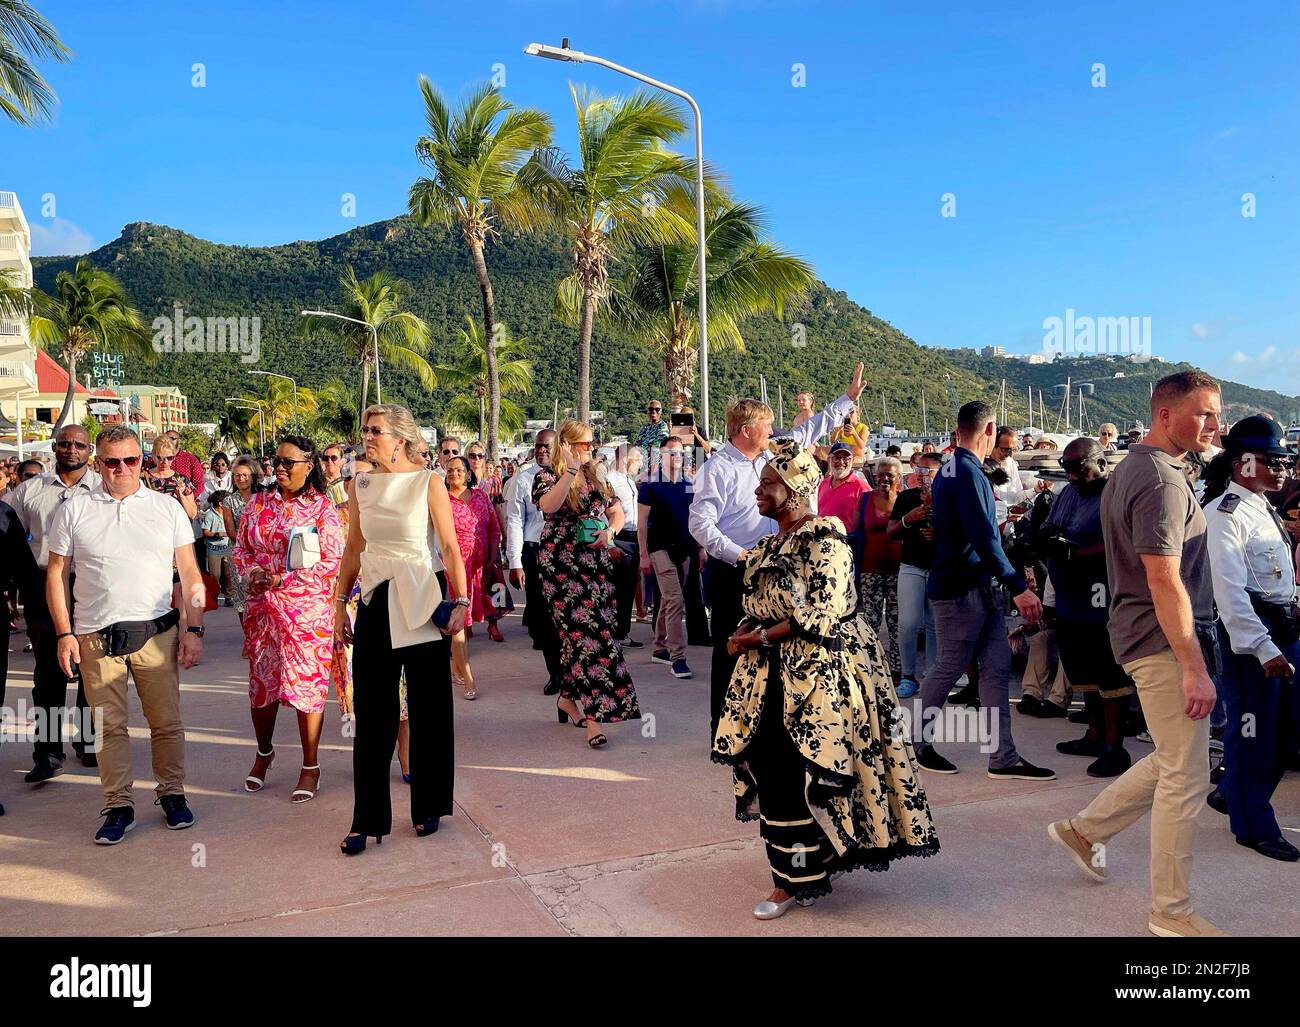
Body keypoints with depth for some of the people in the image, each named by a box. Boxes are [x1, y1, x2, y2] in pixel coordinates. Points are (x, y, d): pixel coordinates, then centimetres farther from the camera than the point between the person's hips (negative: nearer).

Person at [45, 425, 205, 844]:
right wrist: (63, 634, 0)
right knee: (109, 726, 5)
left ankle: (172, 794, 21)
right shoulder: (73, 511, 5)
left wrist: (193, 629, 0)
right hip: (95, 637, 0)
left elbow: (191, 575, 7)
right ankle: (118, 806, 17)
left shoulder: (167, 508, 6)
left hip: (157, 633, 0)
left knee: (167, 722, 4)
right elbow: (56, 575, 8)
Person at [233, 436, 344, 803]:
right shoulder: (258, 503, 9)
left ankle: (311, 766, 15)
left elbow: (333, 561, -9)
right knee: (261, 681, 13)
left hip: (306, 608, -4)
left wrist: (285, 580, -15)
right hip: (262, 607, 4)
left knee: (307, 683, 0)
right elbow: (241, 548, 14)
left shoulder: (322, 507, -5)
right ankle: (264, 752, 36)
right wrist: (252, 572, -7)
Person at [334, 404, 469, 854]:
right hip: (376, 600, 3)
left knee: (429, 708, 6)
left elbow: (450, 548, -6)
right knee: (371, 711, 4)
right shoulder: (361, 485, 7)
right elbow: (353, 549, 12)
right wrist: (340, 605, 8)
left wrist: (461, 601, -14)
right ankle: (367, 819, 13)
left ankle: (428, 808, 22)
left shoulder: (429, 482, -5)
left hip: (422, 600, -3)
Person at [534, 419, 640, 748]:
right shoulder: (547, 475, -3)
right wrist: (571, 471, -27)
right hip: (562, 565, -6)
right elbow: (548, 505, -24)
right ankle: (595, 715, -13)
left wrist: (610, 530, -3)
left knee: (576, 633, 9)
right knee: (585, 632, -13)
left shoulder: (595, 476, 14)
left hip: (597, 564, 6)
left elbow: (617, 512, 17)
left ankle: (569, 697, 26)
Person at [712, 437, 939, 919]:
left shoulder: (823, 541, -13)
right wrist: (745, 632, -2)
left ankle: (792, 880, 10)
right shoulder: (770, 543, 13)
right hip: (773, 676, 8)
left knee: (796, 779, -5)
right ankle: (799, 869, 25)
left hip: (816, 674, -8)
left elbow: (821, 617, -18)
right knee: (771, 771, 9)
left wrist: (761, 636, -15)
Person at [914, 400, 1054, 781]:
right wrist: (1019, 587, -22)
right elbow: (984, 538, -24)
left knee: (997, 667, 7)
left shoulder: (951, 469, 13)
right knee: (948, 669, 3)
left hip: (979, 587, 10)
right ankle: (918, 743, 20)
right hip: (961, 590, -10)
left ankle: (1003, 758, 10)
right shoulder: (968, 473, -18)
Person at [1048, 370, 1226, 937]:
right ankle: (1171, 912, 13)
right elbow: (1165, 580, -24)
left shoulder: (1130, 469, 13)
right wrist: (1194, 668, -23)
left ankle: (1084, 828, 29)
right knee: (1186, 777, 0)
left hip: (1147, 637, 10)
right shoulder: (1161, 481, -18)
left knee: (1174, 760, 20)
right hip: (1167, 642, -10)